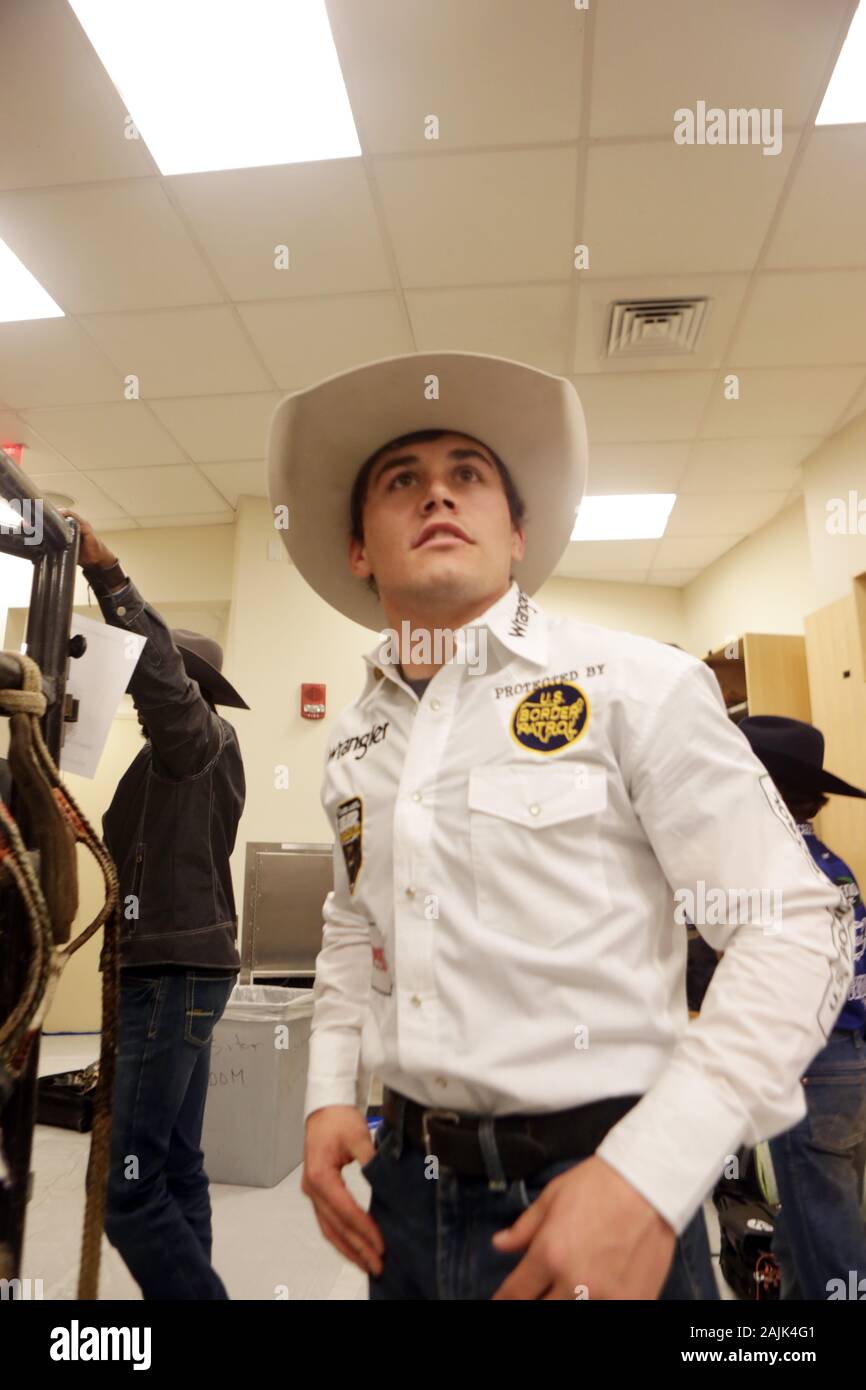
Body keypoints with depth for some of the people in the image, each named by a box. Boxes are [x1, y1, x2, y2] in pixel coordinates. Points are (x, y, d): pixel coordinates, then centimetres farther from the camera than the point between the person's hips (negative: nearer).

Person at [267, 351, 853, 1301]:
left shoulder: (635, 686, -13)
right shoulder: (352, 742, 3)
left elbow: (795, 928, -14)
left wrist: (652, 1178, -21)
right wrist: (331, 1093, 3)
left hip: (593, 1187, -5)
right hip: (406, 1183, 6)